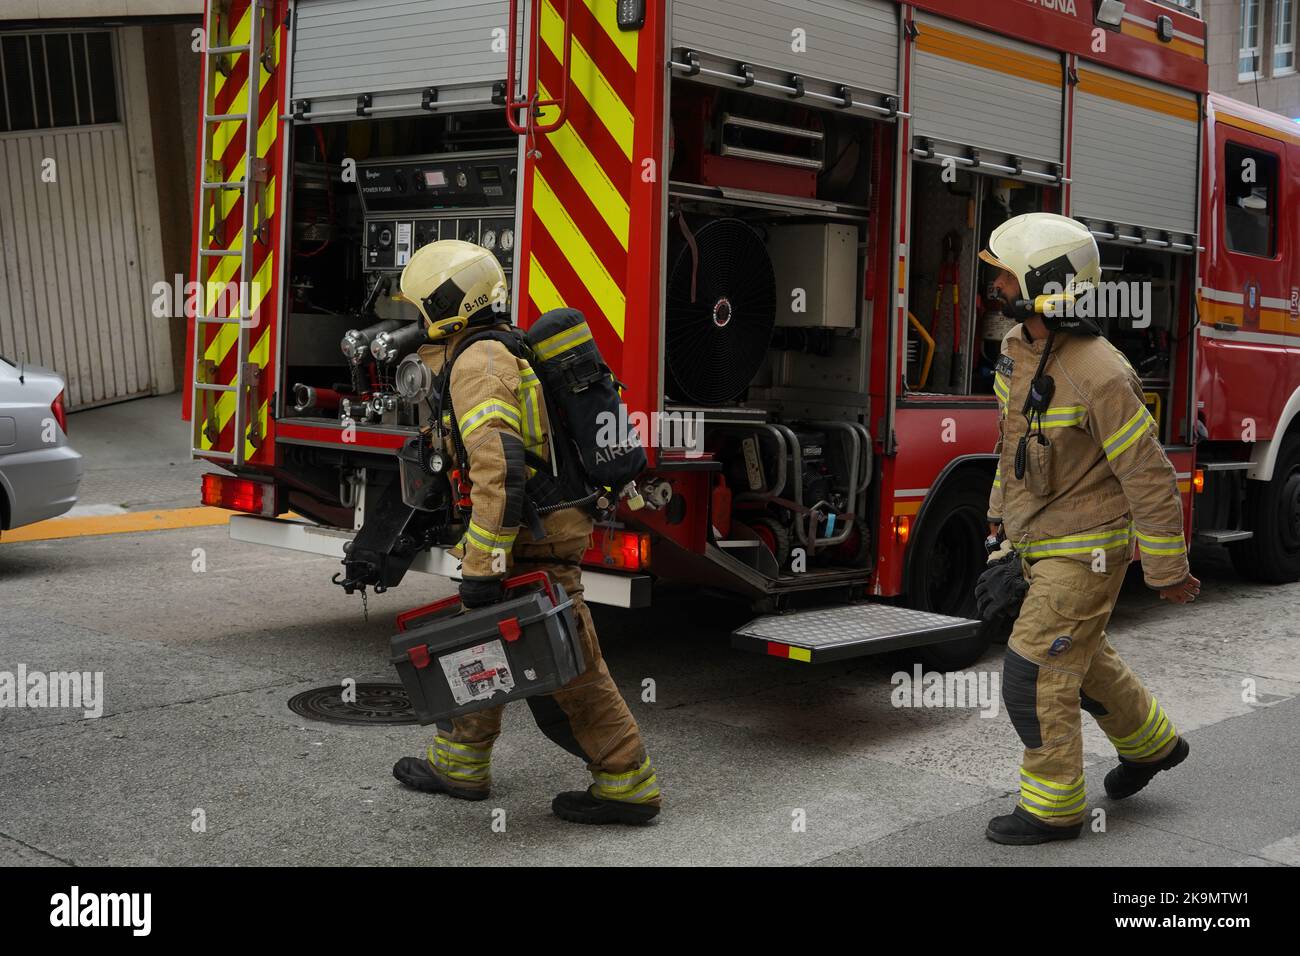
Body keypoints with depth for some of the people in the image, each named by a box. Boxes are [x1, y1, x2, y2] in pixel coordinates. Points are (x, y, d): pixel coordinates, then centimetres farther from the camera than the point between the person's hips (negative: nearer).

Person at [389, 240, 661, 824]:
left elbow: (500, 471, -28)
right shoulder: (499, 352, 16)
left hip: (531, 550, -11)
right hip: (534, 541, 11)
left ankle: (628, 786, 5)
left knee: (564, 676, -4)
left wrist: (482, 567, -26)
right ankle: (460, 767, 32)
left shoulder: (478, 363, -17)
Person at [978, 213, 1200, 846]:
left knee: (1035, 672, -5)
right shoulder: (1018, 345, -1)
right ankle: (1151, 743, 46)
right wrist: (1001, 510, 21)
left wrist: (1168, 572, -14)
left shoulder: (1099, 376, -27)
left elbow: (1150, 478, -21)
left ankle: (1053, 807, 11)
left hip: (1085, 550, -9)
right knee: (1078, 654, 24)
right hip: (1039, 539, 9)